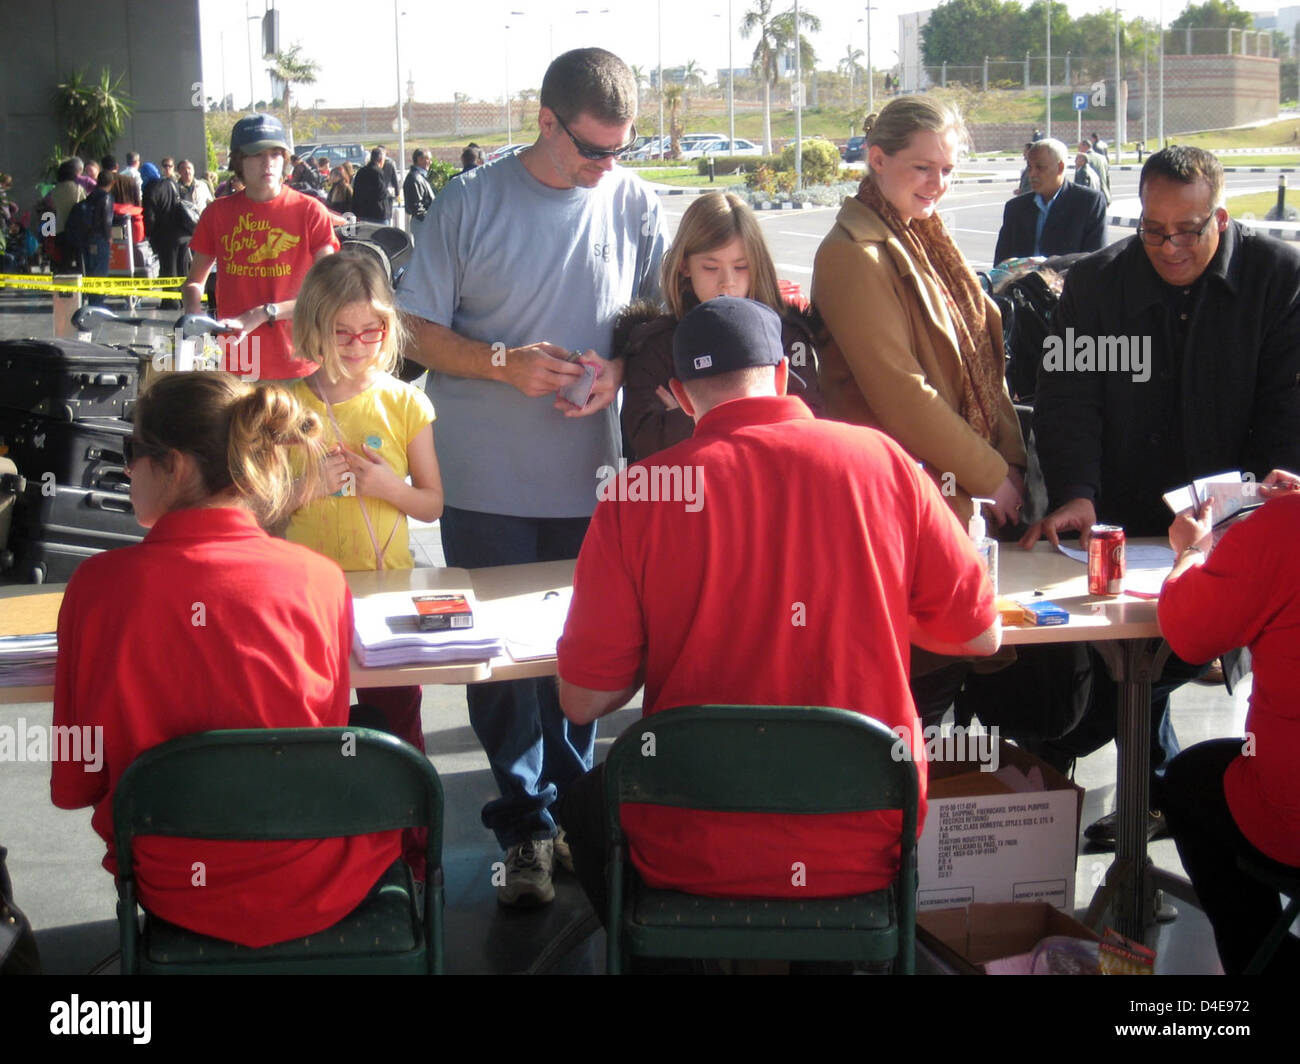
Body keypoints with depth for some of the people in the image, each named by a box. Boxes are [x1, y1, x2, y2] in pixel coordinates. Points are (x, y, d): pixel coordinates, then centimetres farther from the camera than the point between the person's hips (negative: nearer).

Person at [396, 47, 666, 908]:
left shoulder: (635, 206, 2)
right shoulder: (471, 204, -3)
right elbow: (418, 333, -1)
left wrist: (621, 370, -13)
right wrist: (505, 364, -17)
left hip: (594, 481, 2)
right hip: (488, 486, -1)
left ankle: (570, 806, 27)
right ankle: (526, 823, 16)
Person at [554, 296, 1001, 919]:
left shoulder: (636, 494, -11)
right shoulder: (881, 460, -7)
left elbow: (582, 701, -8)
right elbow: (982, 634, 1)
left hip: (693, 860, -2)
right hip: (865, 854, 2)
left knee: (584, 801, 31)